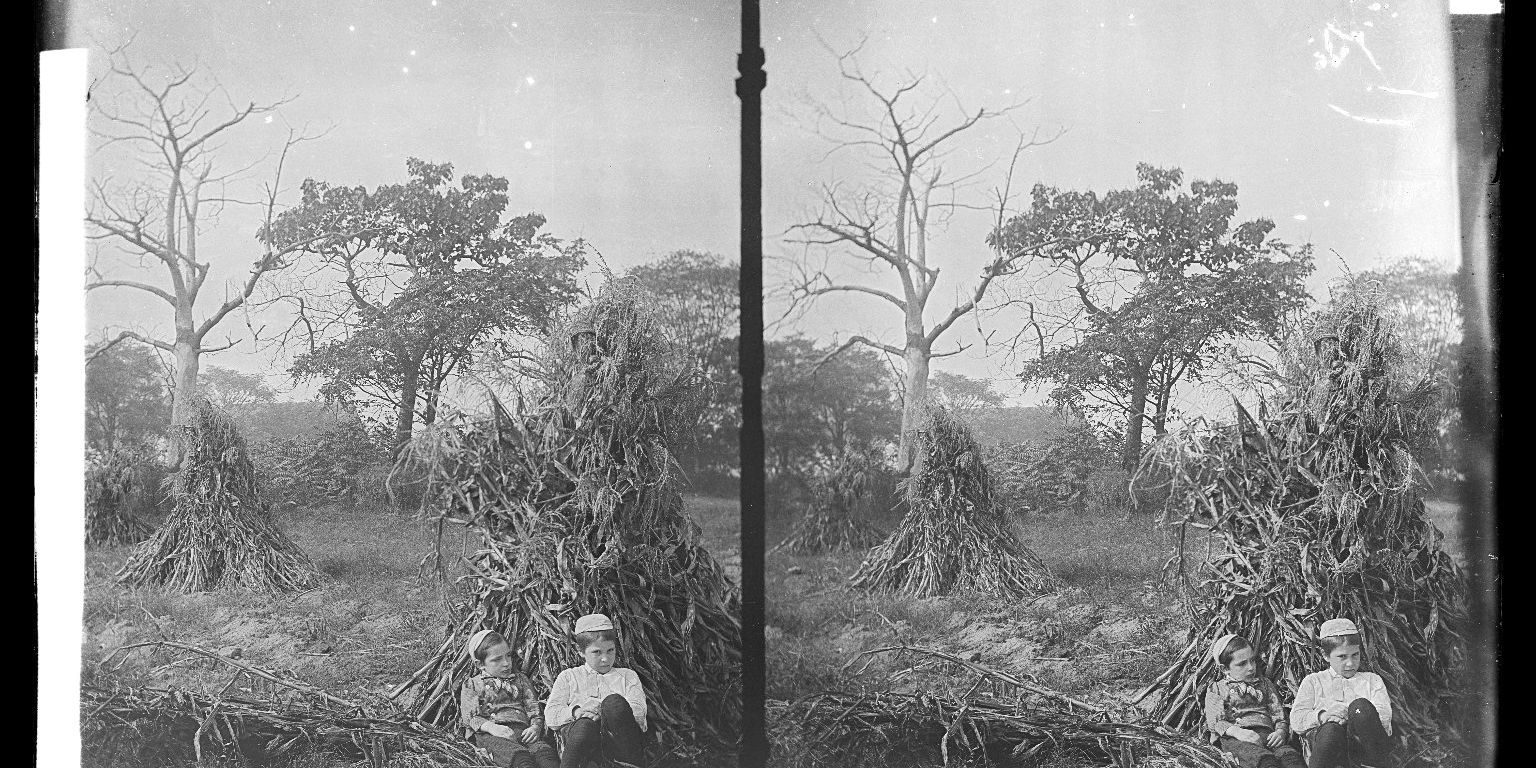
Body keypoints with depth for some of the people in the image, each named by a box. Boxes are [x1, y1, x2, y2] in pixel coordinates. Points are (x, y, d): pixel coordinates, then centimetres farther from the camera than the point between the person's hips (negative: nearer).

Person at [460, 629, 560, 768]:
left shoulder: (520, 679, 28)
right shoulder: (471, 685, 19)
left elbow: (534, 708, 19)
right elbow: (469, 716, 6)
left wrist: (535, 727, -5)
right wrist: (492, 727, -15)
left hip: (521, 729, 3)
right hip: (488, 733, -3)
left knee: (543, 750, -34)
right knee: (518, 754, -39)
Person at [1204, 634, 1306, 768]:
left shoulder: (1264, 684, 28)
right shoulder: (1216, 689, 16)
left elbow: (1278, 712, 22)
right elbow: (1215, 721, 3)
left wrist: (1281, 731, -3)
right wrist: (1238, 732, -17)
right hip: (1234, 736, -3)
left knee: (1289, 754, -34)